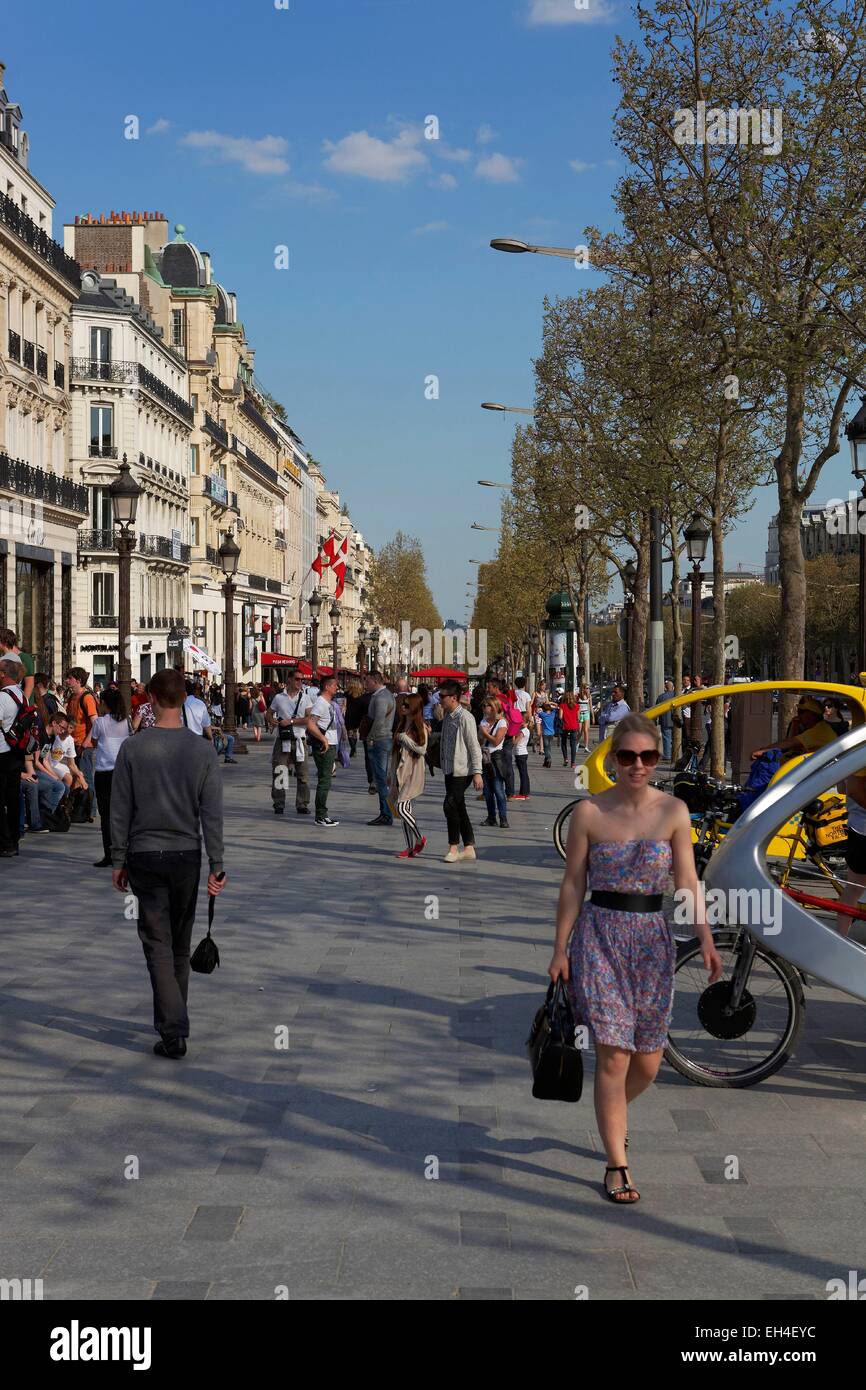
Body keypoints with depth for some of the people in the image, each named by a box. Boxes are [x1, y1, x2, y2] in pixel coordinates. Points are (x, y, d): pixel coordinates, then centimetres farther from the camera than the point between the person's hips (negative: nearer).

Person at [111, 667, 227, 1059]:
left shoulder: (132, 749, -8)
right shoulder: (203, 750, -4)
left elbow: (120, 811, -4)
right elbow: (212, 813, -5)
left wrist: (119, 861, 5)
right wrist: (216, 864, -1)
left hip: (145, 857, -2)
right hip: (187, 855, 2)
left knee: (158, 944, -1)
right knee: (181, 944, 16)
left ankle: (174, 1030, -10)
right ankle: (174, 1019, 29)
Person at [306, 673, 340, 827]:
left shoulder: (327, 703, 16)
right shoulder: (320, 703, -15)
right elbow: (311, 724, -25)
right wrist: (323, 739, -22)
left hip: (330, 746, 10)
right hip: (324, 747, -10)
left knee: (325, 781, 13)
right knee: (324, 782, -9)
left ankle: (322, 814, 19)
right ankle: (321, 817, -7)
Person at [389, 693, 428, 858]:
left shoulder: (420, 727, -6)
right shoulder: (402, 725, 15)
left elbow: (422, 749, -16)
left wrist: (404, 738, -13)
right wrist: (391, 773, 17)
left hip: (412, 772, -7)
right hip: (400, 772, 7)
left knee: (402, 807, -16)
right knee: (405, 809, 6)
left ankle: (420, 838, 2)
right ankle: (411, 847, 11)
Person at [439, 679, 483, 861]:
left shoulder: (465, 717, -15)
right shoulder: (447, 716, 12)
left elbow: (474, 746, -16)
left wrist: (477, 772, -18)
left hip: (462, 770, -9)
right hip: (450, 770, 9)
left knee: (450, 805, -13)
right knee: (458, 808, 10)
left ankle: (453, 847, -3)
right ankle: (469, 848, 17)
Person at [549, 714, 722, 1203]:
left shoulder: (673, 811, -1)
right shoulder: (590, 811, -4)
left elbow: (688, 882, -2)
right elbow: (573, 884, 0)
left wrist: (707, 940, -14)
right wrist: (560, 951, 0)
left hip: (653, 938, 2)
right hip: (600, 934, -2)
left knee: (648, 1063, 8)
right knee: (614, 1055, -6)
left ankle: (612, 1117, 40)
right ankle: (617, 1164, 8)